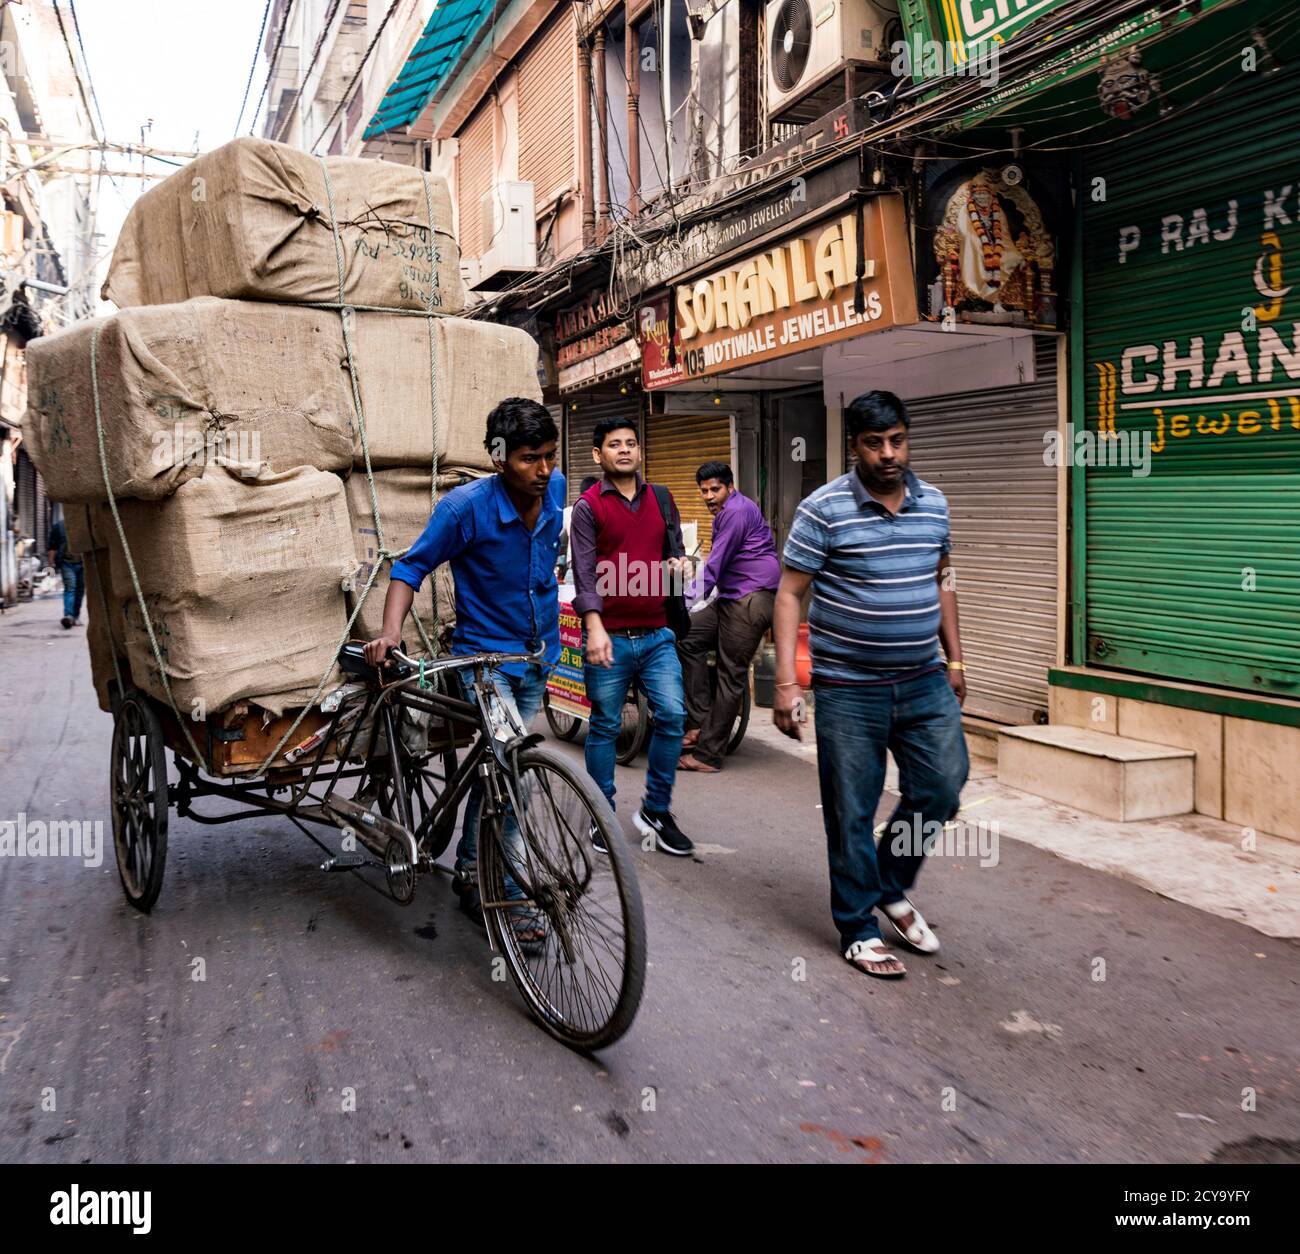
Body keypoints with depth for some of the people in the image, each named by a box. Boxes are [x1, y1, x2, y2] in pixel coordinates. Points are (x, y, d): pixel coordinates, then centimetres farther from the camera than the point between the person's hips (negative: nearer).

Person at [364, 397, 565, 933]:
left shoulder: (556, 489, -4)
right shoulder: (466, 506, -20)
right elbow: (412, 566, -12)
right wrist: (390, 631, -27)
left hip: (537, 655, 6)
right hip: (485, 656, -6)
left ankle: (473, 870, 36)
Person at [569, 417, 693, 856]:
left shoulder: (661, 499, 13)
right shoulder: (588, 506, -2)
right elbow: (585, 571, -11)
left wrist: (677, 563, 0)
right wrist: (594, 627, -23)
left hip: (656, 634, 4)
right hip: (610, 637, -4)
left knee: (672, 714, -3)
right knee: (604, 727, 5)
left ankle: (656, 811, 13)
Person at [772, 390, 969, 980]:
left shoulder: (933, 504, 6)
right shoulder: (824, 509, -10)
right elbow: (789, 595, -10)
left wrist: (954, 660, 17)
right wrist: (785, 683, -16)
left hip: (925, 682, 5)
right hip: (850, 689, -5)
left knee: (942, 787, 7)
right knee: (852, 814, 4)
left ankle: (890, 888, 31)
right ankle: (858, 928, 21)